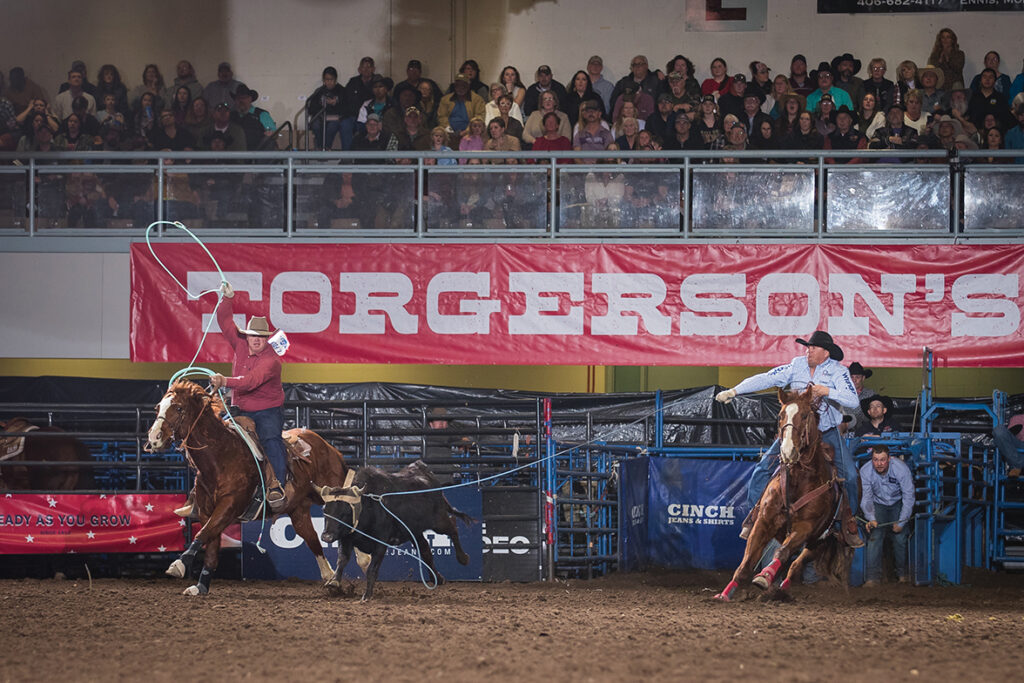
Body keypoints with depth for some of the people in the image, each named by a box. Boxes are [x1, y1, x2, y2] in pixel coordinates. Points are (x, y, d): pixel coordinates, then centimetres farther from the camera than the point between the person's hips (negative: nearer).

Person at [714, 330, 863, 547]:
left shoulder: (838, 370, -9)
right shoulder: (797, 365, -2)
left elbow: (853, 401, -20)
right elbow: (766, 379, -2)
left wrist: (828, 392, -34)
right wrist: (734, 391, -7)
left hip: (828, 433, -2)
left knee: (849, 475, -15)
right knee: (763, 468, -9)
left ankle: (849, 524, 3)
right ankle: (753, 517, 5)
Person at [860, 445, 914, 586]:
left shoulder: (901, 469, -29)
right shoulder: (865, 471, -24)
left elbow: (909, 497, -20)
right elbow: (866, 498, -17)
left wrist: (901, 522, -21)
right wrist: (871, 519, -34)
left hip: (898, 503, -1)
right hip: (878, 504, 1)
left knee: (900, 537, -12)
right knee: (875, 536, -16)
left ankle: (902, 573, 9)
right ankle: (873, 576, -18)